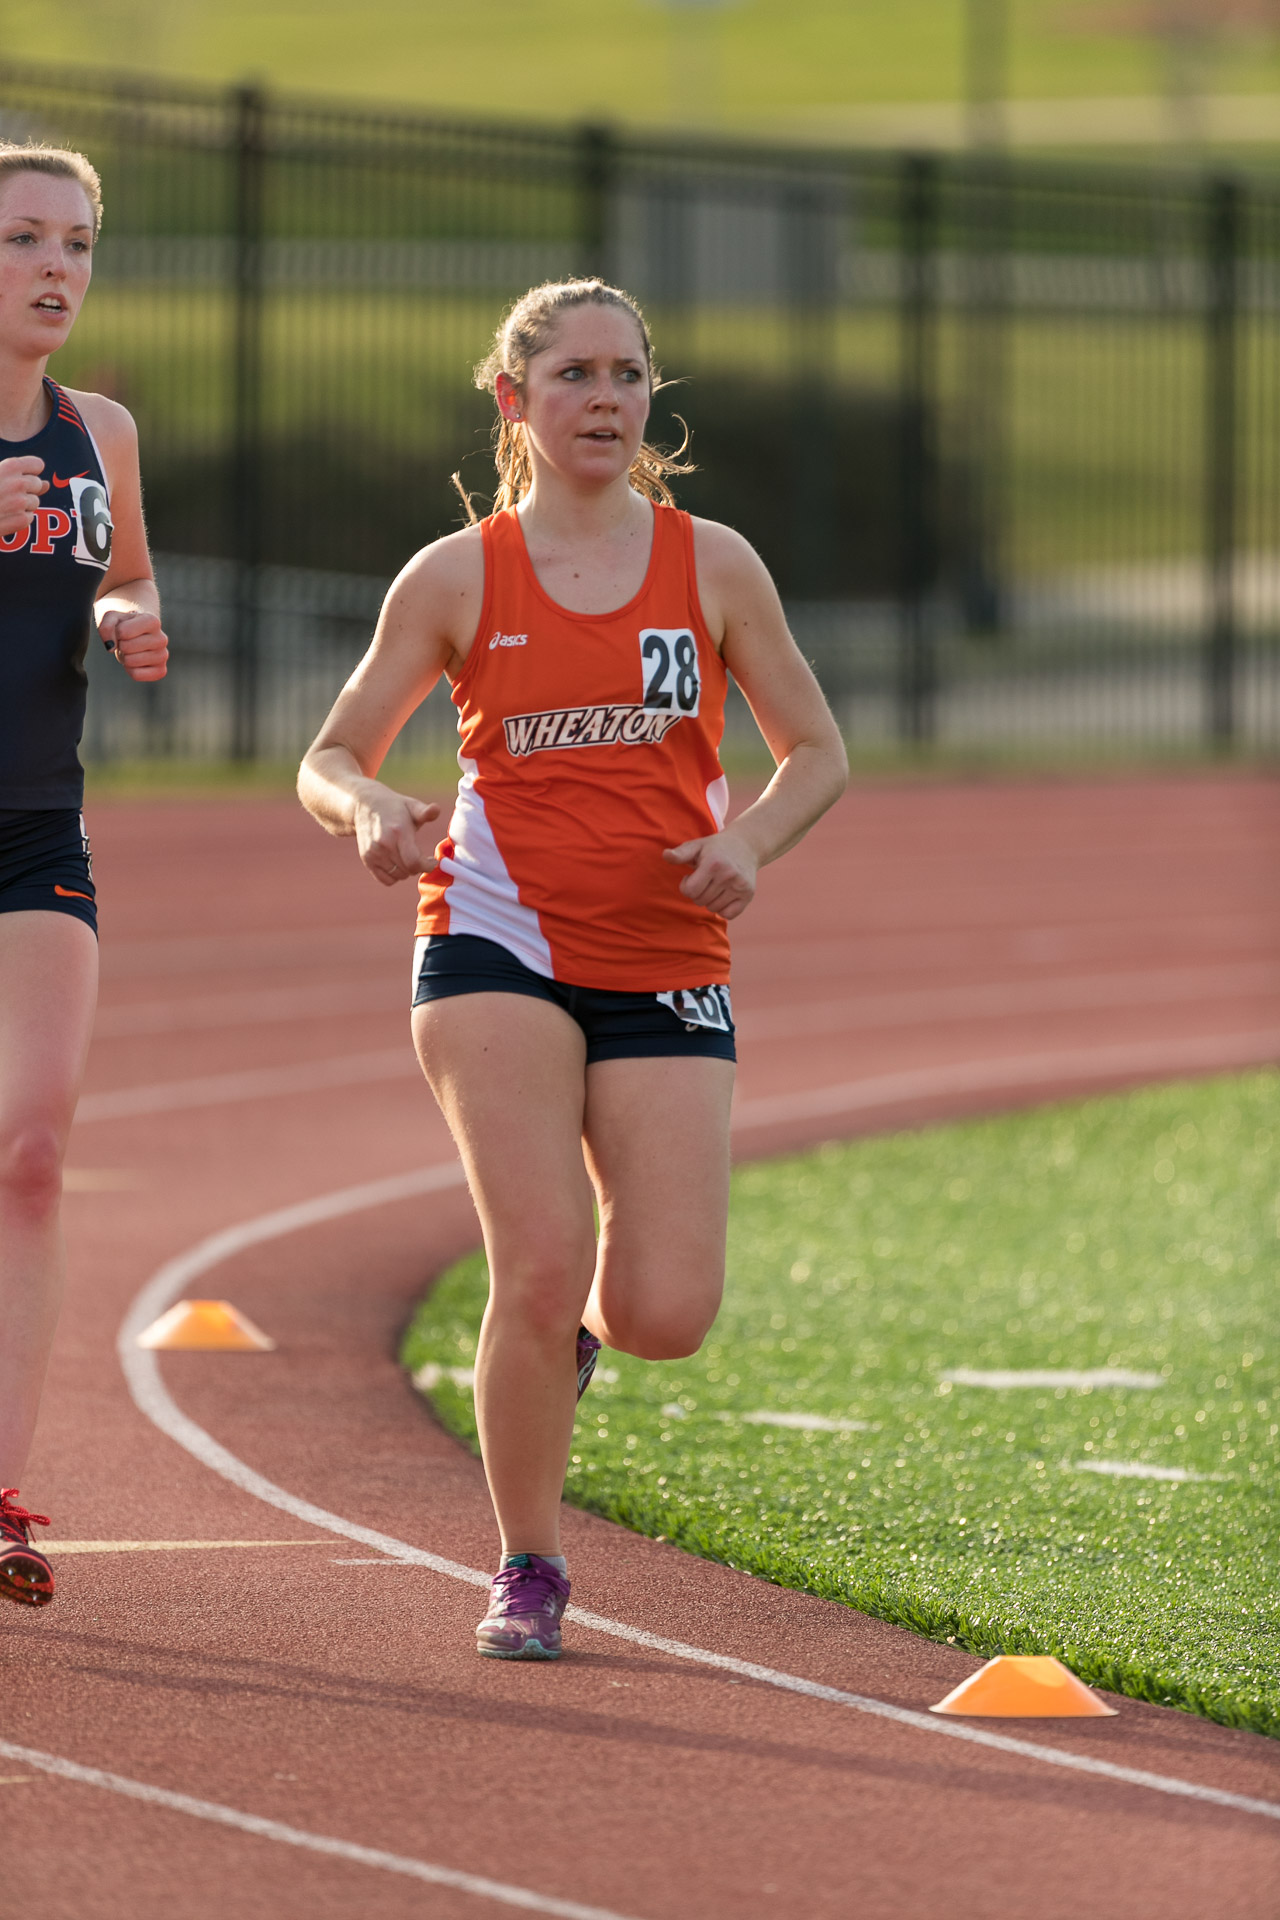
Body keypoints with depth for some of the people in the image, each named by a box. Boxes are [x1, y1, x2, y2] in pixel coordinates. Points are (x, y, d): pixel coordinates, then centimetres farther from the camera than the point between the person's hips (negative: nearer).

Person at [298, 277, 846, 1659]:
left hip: (667, 965, 2)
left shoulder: (712, 564, 5)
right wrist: (369, 809, -18)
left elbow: (816, 752, 11)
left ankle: (581, 1321, 29)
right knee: (540, 1261, -18)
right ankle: (527, 1572, 0)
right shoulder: (457, 578, 2)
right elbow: (329, 760, 6)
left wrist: (749, 842, -10)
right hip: (499, 944, -2)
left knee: (667, 1316, -10)